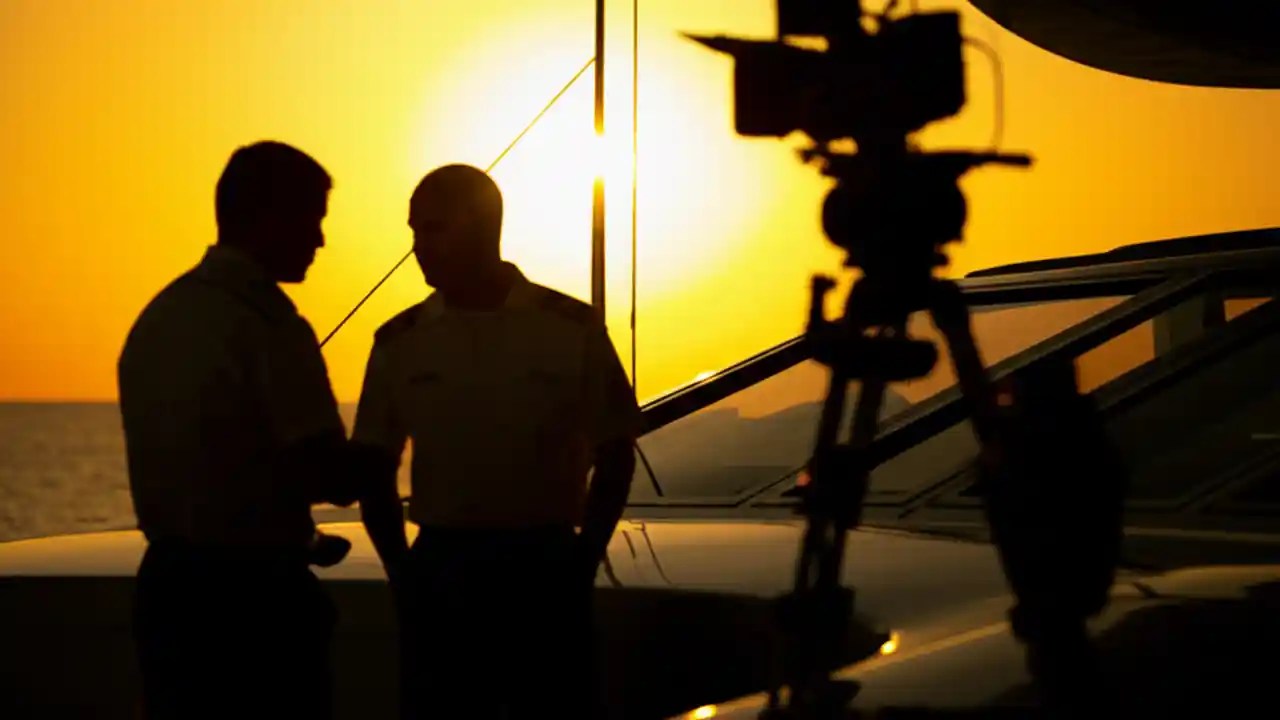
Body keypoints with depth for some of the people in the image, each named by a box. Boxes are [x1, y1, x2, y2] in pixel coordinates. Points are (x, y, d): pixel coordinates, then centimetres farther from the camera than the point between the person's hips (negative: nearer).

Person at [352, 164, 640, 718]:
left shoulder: (573, 327, -1)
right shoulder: (399, 342, 4)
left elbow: (615, 452, 6)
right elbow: (375, 468, 11)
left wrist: (584, 561, -1)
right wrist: (400, 571, 1)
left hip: (546, 568, -1)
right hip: (441, 571, 2)